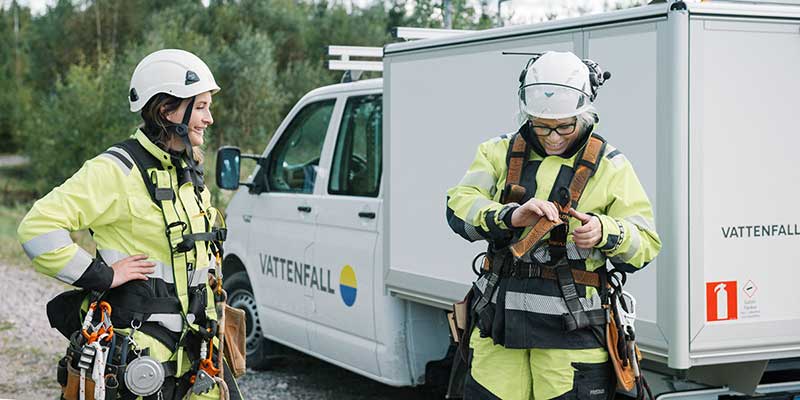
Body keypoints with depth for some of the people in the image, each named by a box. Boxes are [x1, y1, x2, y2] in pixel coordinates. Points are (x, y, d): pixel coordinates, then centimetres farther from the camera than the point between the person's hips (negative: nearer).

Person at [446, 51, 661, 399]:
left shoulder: (610, 166, 4)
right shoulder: (500, 153, 9)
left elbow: (645, 243, 1)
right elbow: (460, 207, -6)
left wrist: (605, 233, -21)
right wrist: (512, 216, -24)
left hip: (572, 331, -2)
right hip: (499, 323, 2)